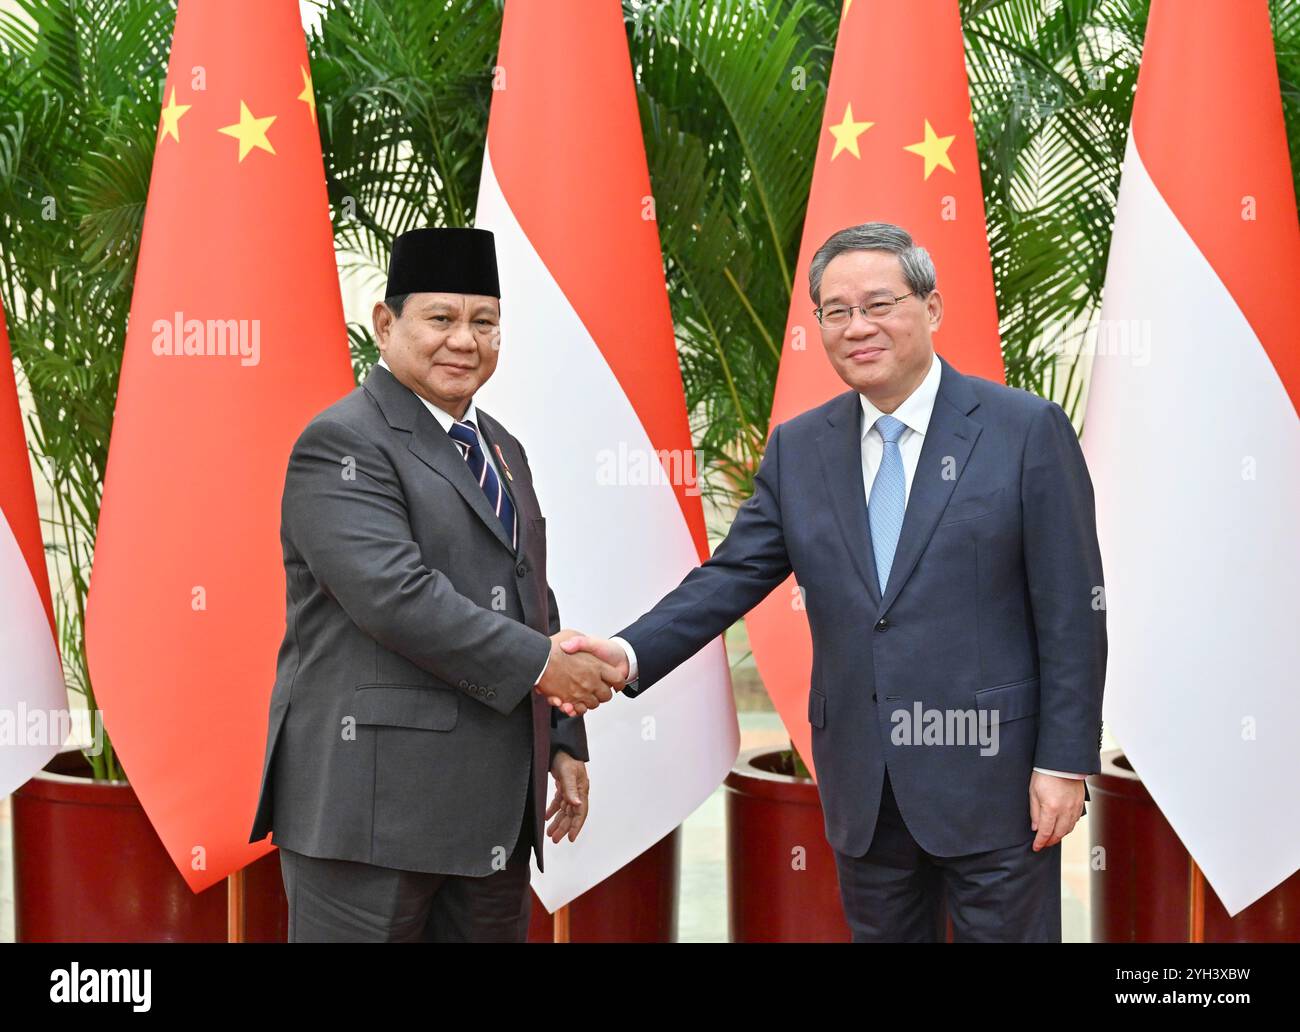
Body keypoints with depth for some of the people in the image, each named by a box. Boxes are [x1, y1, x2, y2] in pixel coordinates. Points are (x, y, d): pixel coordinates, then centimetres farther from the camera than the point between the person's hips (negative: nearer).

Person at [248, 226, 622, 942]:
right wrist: (540, 664, -17)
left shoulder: (500, 449, 19)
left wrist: (564, 742, 17)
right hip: (375, 798, -8)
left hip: (494, 809, 8)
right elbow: (395, 595, -21)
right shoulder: (342, 443, -9)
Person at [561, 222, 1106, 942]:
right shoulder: (797, 450, 7)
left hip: (994, 778, -4)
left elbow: (1072, 611, -7)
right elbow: (732, 577, 3)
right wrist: (628, 653, -13)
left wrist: (1064, 762, -10)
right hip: (864, 790, 4)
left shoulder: (1027, 431, -6)